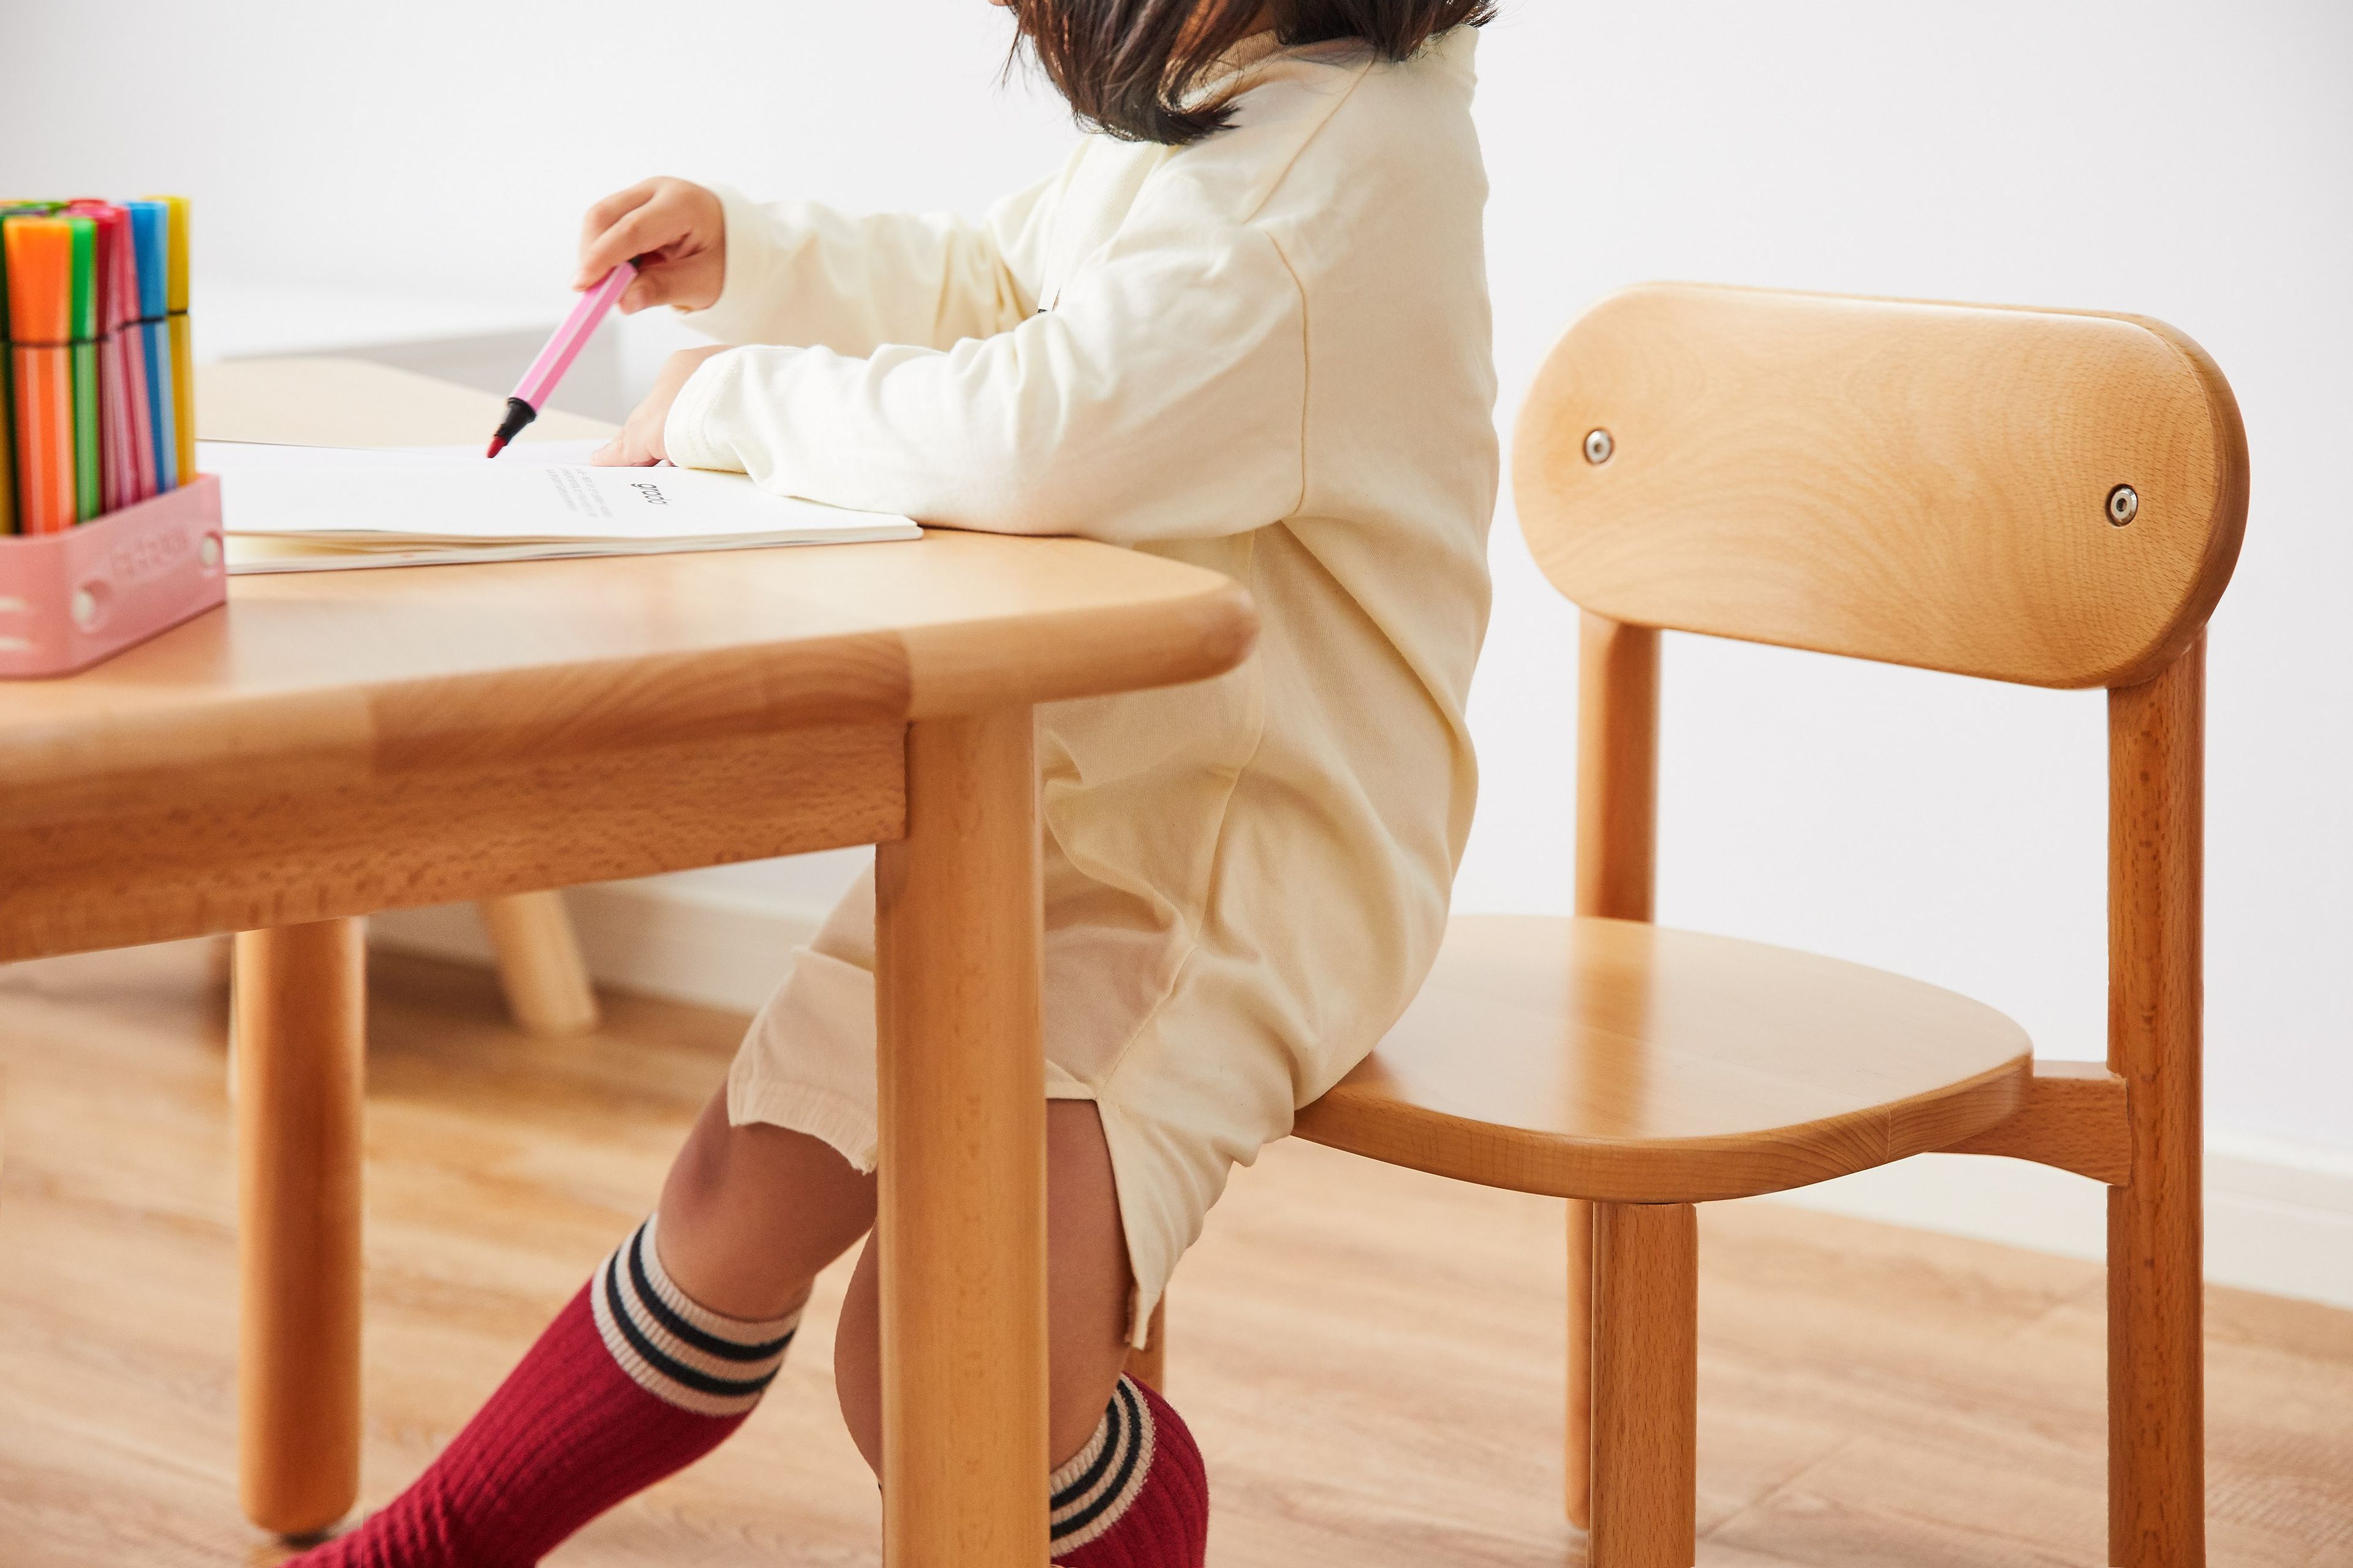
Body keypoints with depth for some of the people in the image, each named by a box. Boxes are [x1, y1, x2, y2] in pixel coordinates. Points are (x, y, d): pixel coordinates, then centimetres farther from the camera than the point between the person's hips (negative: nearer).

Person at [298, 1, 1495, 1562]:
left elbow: (1047, 427, -35)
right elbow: (984, 291, 25)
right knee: (736, 1219, 14)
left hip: (1235, 876, -9)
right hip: (1052, 800, 9)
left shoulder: (1355, 162, -24)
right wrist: (750, 258, 11)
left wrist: (736, 397, -18)